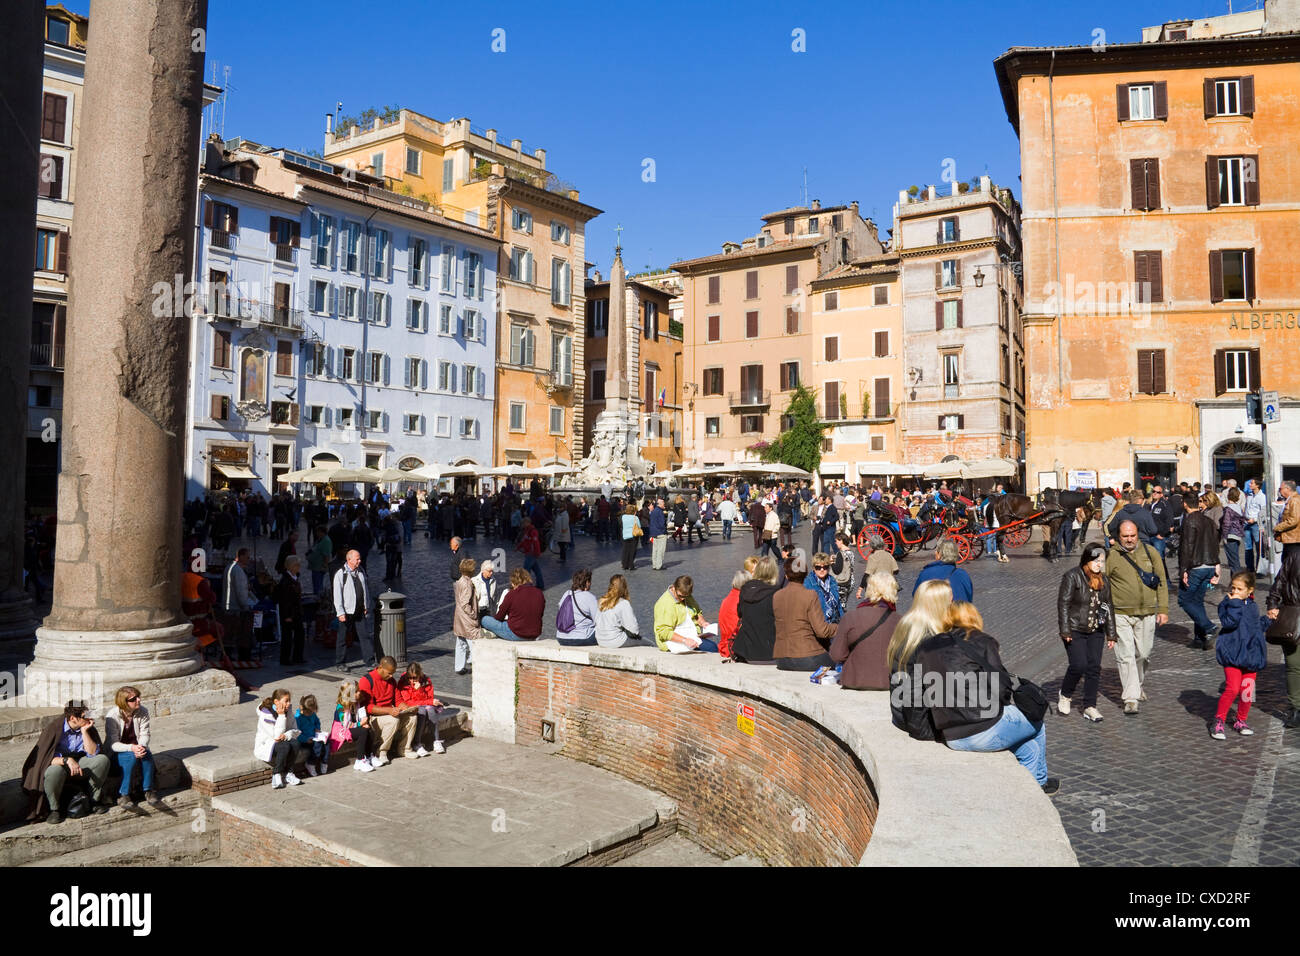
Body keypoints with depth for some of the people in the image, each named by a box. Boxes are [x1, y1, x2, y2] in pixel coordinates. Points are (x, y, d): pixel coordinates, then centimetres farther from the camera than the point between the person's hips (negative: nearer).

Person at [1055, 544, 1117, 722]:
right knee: (1079, 665, -13)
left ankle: (1090, 707, 9)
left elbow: (1109, 606, 16)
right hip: (1074, 630, -6)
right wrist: (1065, 630, -17)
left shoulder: (1103, 580, 10)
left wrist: (1111, 634, 14)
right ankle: (1064, 695, 13)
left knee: (1094, 667, 1)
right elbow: (1063, 604, -12)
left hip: (1095, 631, 6)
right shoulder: (1072, 577, -9)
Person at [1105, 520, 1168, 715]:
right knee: (1126, 656, -6)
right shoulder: (1111, 556, -3)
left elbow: (1162, 582, 9)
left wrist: (1163, 609, 3)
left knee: (1143, 654, 12)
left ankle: (1137, 685, 38)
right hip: (1121, 615, -2)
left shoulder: (1150, 552, 5)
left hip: (1147, 614, 3)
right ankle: (1131, 699, -1)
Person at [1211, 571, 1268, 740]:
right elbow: (1229, 622, -23)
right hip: (1232, 655, -5)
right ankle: (1219, 721, 1)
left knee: (1247, 690, 5)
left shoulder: (1253, 606, 13)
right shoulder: (1227, 604, -5)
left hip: (1251, 655, 5)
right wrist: (1235, 603, -22)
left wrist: (1267, 620, 13)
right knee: (1232, 688, -13)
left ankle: (1240, 721, 24)